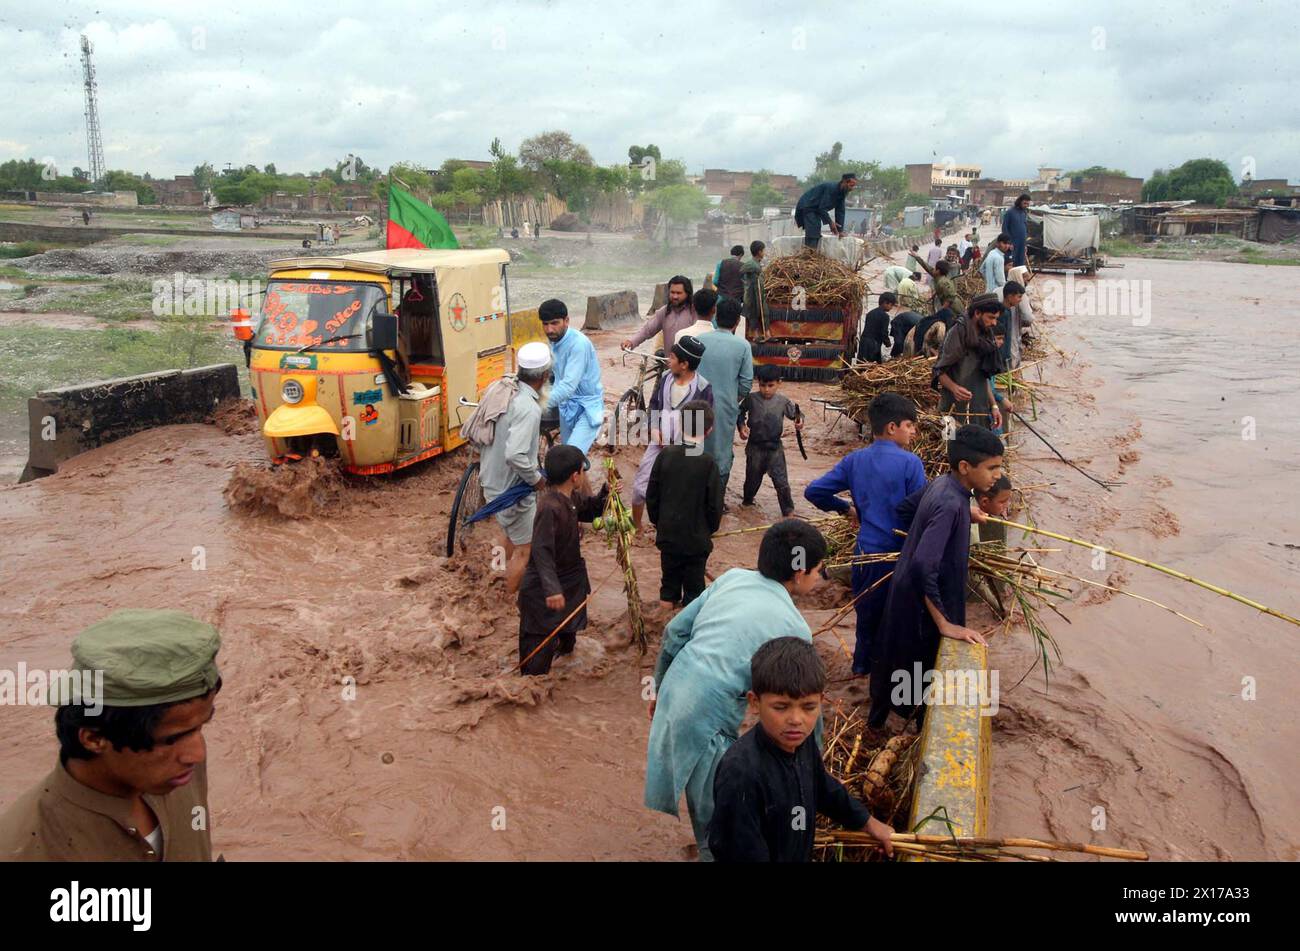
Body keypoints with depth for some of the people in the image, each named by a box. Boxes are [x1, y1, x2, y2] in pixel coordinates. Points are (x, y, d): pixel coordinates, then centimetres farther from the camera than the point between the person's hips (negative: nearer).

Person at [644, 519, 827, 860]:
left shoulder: (732, 577, 4)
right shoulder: (794, 630, -10)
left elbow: (674, 632, 9)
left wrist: (659, 685, 22)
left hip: (673, 694, 7)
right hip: (705, 720, -7)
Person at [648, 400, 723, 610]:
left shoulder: (666, 455, -8)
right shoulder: (708, 462, -18)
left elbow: (652, 495, -1)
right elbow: (715, 504, -12)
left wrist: (657, 521, 14)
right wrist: (710, 529, 6)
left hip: (667, 535, 4)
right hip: (696, 538, -3)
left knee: (669, 579, 21)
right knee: (694, 586, 12)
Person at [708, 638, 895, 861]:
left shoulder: (801, 739, -11)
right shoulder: (741, 773, -34)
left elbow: (822, 787, 8)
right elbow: (739, 851, -28)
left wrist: (867, 822, 17)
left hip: (800, 853, 7)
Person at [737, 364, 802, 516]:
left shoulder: (782, 402, -5)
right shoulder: (751, 399, -7)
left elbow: (795, 413, 4)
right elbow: (740, 413, 5)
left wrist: (799, 420, -18)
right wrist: (742, 426, -11)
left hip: (775, 447, -1)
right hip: (755, 446, 1)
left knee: (780, 481, -3)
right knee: (752, 478, 18)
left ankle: (788, 511, 5)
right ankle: (747, 501, 43)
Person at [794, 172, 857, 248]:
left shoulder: (842, 193, 0)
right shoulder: (831, 188, -27)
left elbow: (840, 212, 2)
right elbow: (822, 208, -30)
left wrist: (840, 231, -2)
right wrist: (830, 222, -27)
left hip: (815, 210, 10)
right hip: (807, 207, -10)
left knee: (817, 236, 8)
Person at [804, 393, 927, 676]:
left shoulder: (854, 460, 1)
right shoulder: (910, 462, -15)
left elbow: (813, 491, 2)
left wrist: (846, 508, 15)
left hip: (865, 551, 5)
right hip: (900, 554, -5)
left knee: (868, 614, 23)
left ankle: (862, 666, 39)